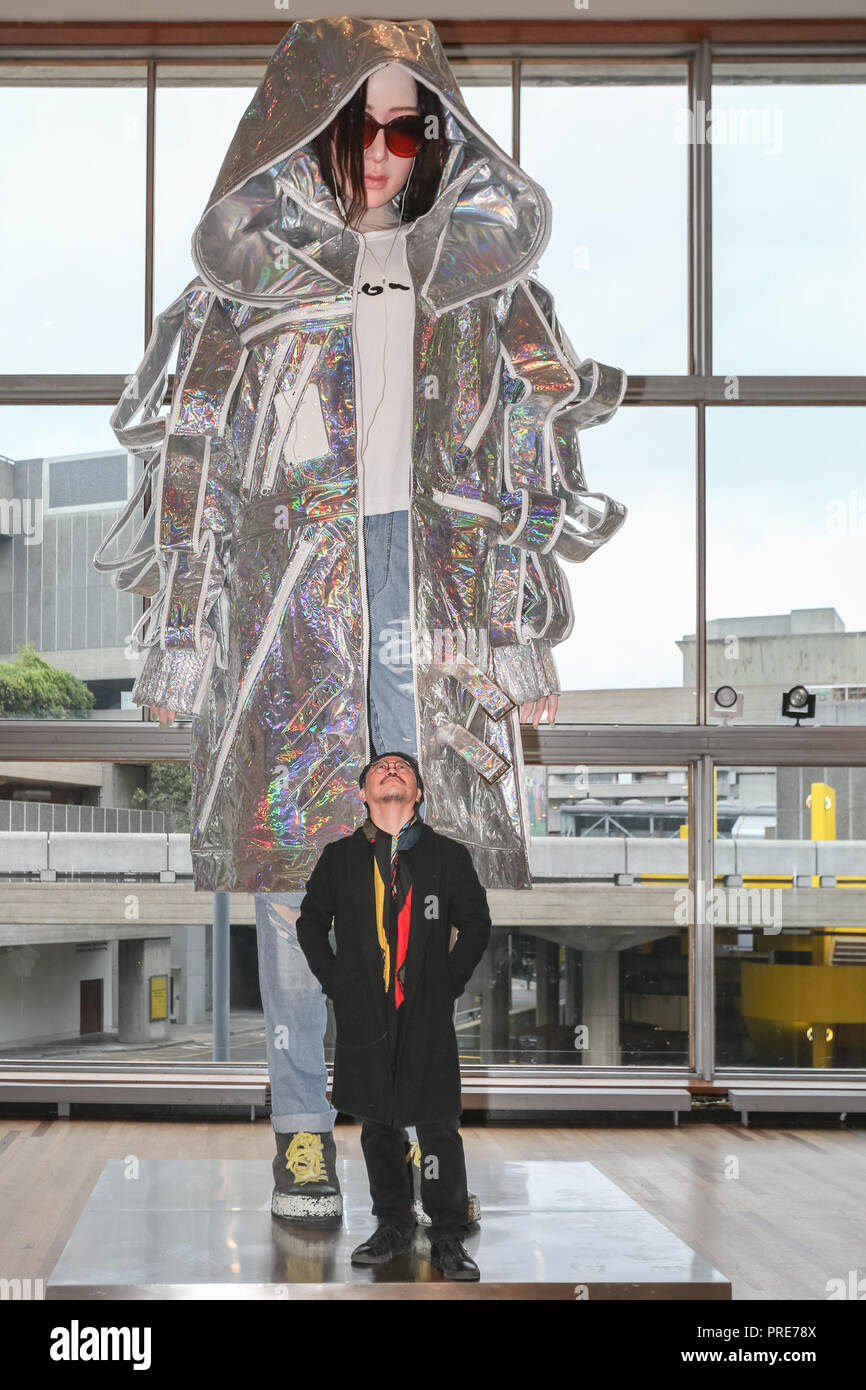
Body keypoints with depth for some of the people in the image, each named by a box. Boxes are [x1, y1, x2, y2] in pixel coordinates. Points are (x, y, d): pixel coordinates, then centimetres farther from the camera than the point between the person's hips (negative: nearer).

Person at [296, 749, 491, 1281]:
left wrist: (450, 983, 2)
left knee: (439, 1128, -2)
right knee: (378, 1124, 10)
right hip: (365, 1013, 2)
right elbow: (311, 922, 16)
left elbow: (477, 924, 11)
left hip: (428, 1016, -2)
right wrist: (336, 983, 7)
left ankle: (449, 1238, 7)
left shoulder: (449, 855, 4)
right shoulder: (340, 857, 7)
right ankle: (393, 1224, 24)